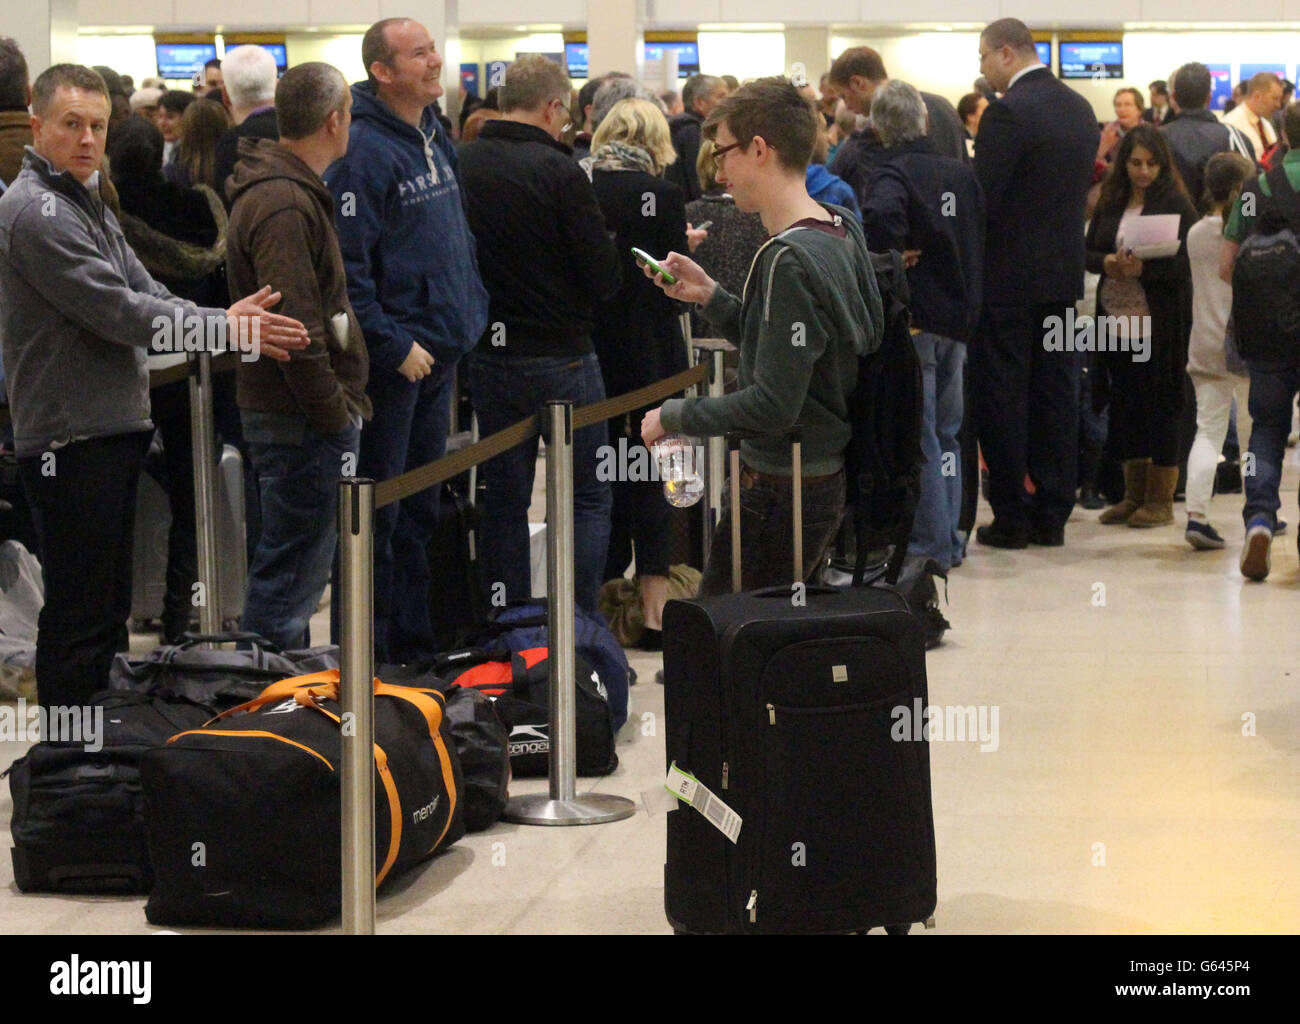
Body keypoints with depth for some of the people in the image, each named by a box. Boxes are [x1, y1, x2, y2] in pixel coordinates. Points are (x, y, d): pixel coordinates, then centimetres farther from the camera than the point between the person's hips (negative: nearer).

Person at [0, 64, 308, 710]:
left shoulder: (88, 204, 17)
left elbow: (146, 295, 13)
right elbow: (116, 311, -20)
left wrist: (230, 320, -4)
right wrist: (224, 328, -17)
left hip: (112, 429, 10)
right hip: (70, 436, -10)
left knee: (108, 606, 17)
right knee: (78, 613, -5)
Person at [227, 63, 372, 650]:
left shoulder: (290, 190, 16)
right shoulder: (283, 205, -18)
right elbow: (295, 328, -23)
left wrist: (343, 401, 18)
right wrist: (336, 413, -17)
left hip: (297, 417, 11)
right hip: (304, 423, -11)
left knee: (292, 570, 18)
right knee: (290, 576, -6)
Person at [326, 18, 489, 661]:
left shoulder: (436, 141, 12)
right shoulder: (364, 150, -16)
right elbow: (345, 264, -21)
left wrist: (471, 315, 12)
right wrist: (392, 345, -21)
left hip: (439, 355, 9)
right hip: (392, 360, -9)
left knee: (422, 509, 16)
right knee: (376, 511, -1)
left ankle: (417, 639, 25)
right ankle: (370, 652, 6)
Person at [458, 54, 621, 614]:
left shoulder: (459, 165, -3)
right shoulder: (559, 172, -16)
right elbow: (606, 279, -14)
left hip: (487, 356, 5)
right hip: (560, 354, -5)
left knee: (503, 500, 13)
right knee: (588, 498, 7)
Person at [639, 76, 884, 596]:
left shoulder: (789, 261, -22)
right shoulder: (839, 229, 8)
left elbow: (774, 402, -24)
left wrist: (674, 415, -12)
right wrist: (711, 297, 9)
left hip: (779, 492, -10)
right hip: (826, 477, 10)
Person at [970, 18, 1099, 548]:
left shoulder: (1007, 113, -16)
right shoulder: (1080, 108, 8)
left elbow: (981, 201, -18)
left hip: (1008, 275, -7)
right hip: (1064, 271, 7)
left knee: (1001, 399, 0)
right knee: (1055, 394, 10)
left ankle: (1011, 518, 2)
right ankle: (1051, 515, 13)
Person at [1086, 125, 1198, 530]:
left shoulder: (1176, 203, -5)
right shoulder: (1110, 203, 10)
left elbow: (1186, 263, -11)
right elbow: (1087, 252, 10)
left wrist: (1143, 268, -24)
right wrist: (1107, 263, -11)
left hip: (1160, 325, -5)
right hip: (1117, 320, 5)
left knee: (1160, 408, 0)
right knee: (1125, 406, 10)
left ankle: (1161, 500, 8)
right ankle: (1134, 494, 20)